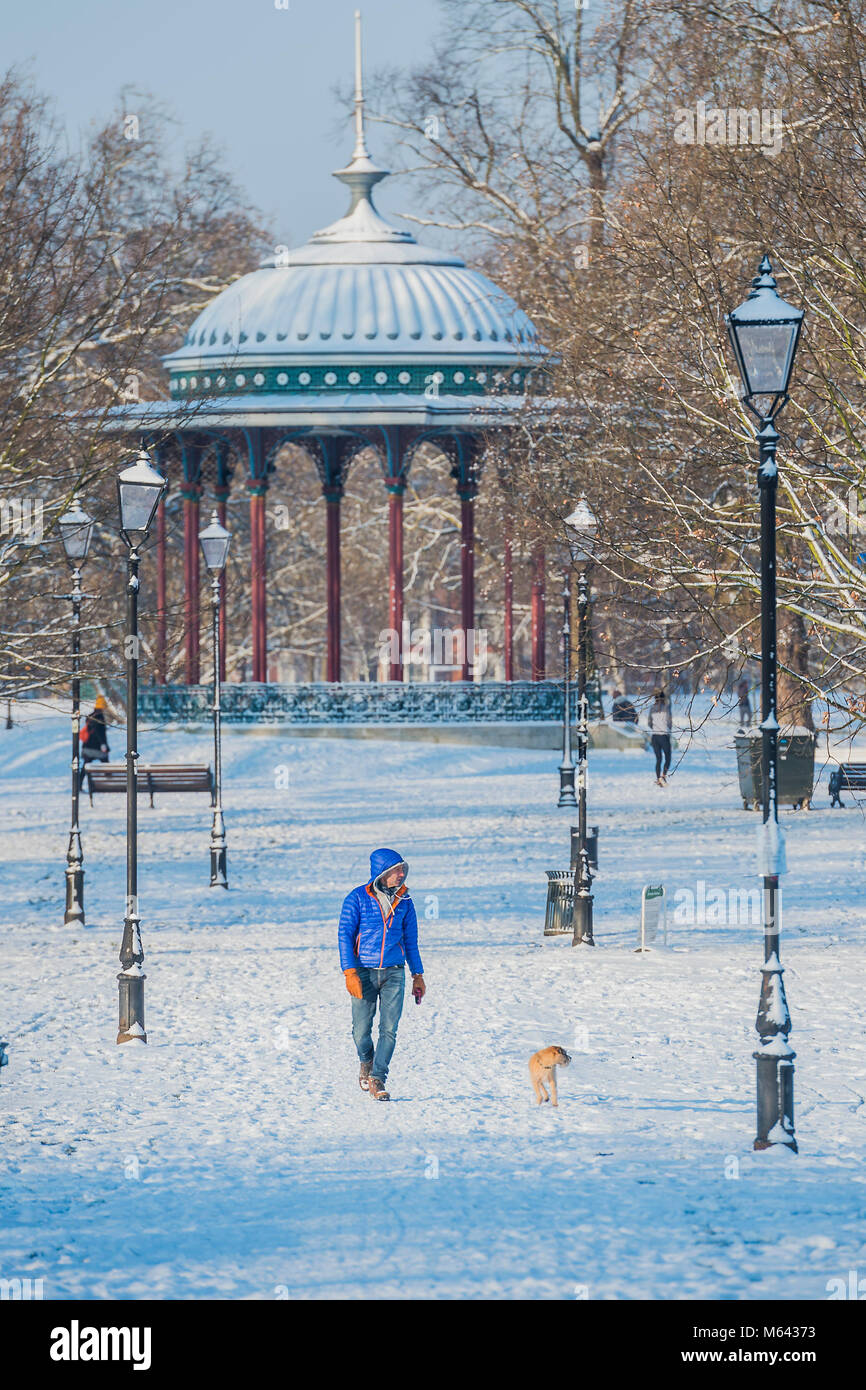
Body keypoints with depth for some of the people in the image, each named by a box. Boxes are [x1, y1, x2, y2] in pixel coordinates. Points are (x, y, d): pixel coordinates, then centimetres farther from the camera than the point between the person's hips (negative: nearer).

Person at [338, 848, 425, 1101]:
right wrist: (349, 972, -16)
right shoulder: (357, 899, -4)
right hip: (364, 973, -2)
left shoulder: (404, 901, 7)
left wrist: (418, 975, 15)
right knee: (361, 1031, 1)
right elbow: (345, 935, -7)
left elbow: (410, 940, 15)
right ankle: (366, 1062, 32)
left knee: (389, 1030, -8)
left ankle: (377, 1080, -3)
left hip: (394, 974, 2)